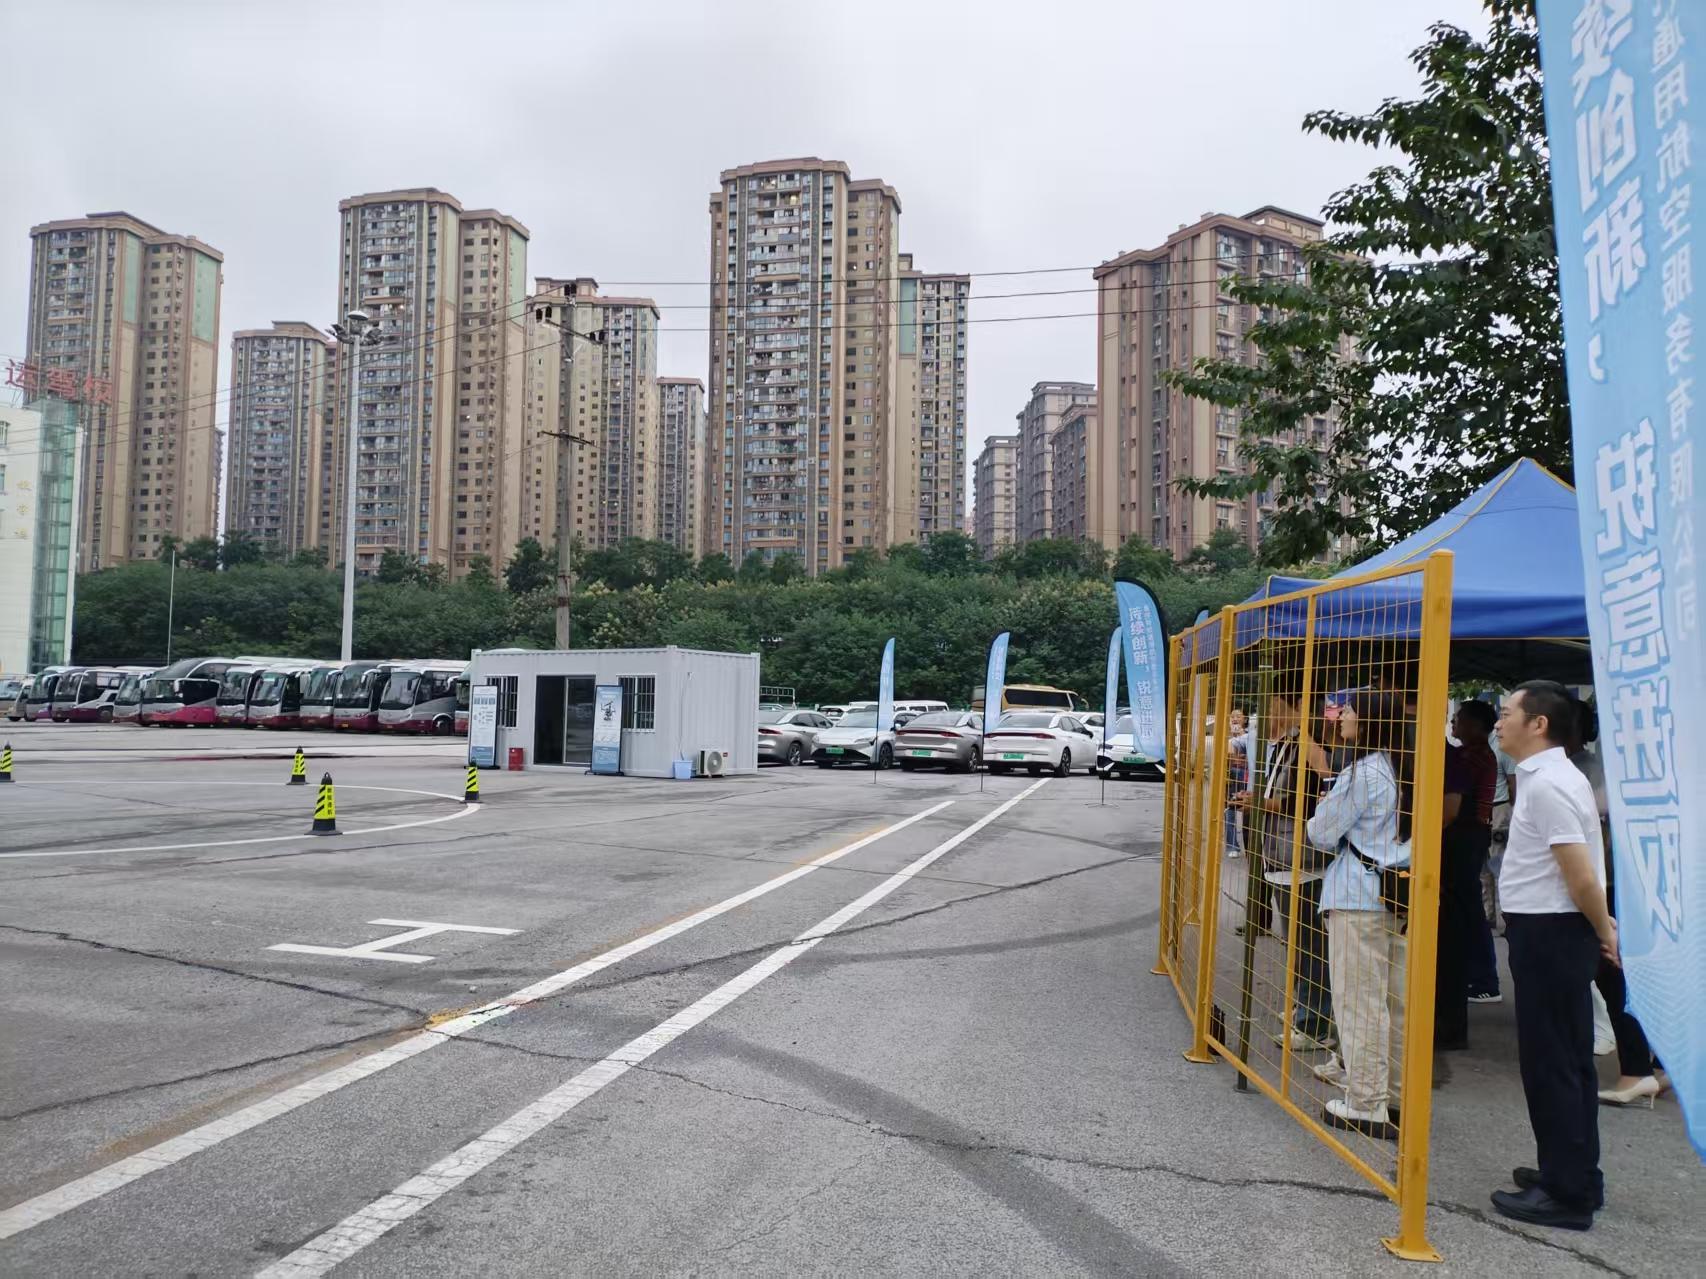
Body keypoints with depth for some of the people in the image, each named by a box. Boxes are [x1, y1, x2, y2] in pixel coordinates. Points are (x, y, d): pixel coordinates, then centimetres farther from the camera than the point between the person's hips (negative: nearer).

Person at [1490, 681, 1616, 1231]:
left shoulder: (1546, 785, -21)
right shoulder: (1553, 777, 12)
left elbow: (1583, 877, -21)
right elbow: (1582, 873, 18)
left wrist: (1603, 931, -7)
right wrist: (1603, 929, 17)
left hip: (1548, 932, -10)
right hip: (1553, 931, 10)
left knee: (1550, 1064, -1)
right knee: (1569, 1061, 18)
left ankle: (1567, 1194, 9)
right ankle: (1576, 1176, 30)